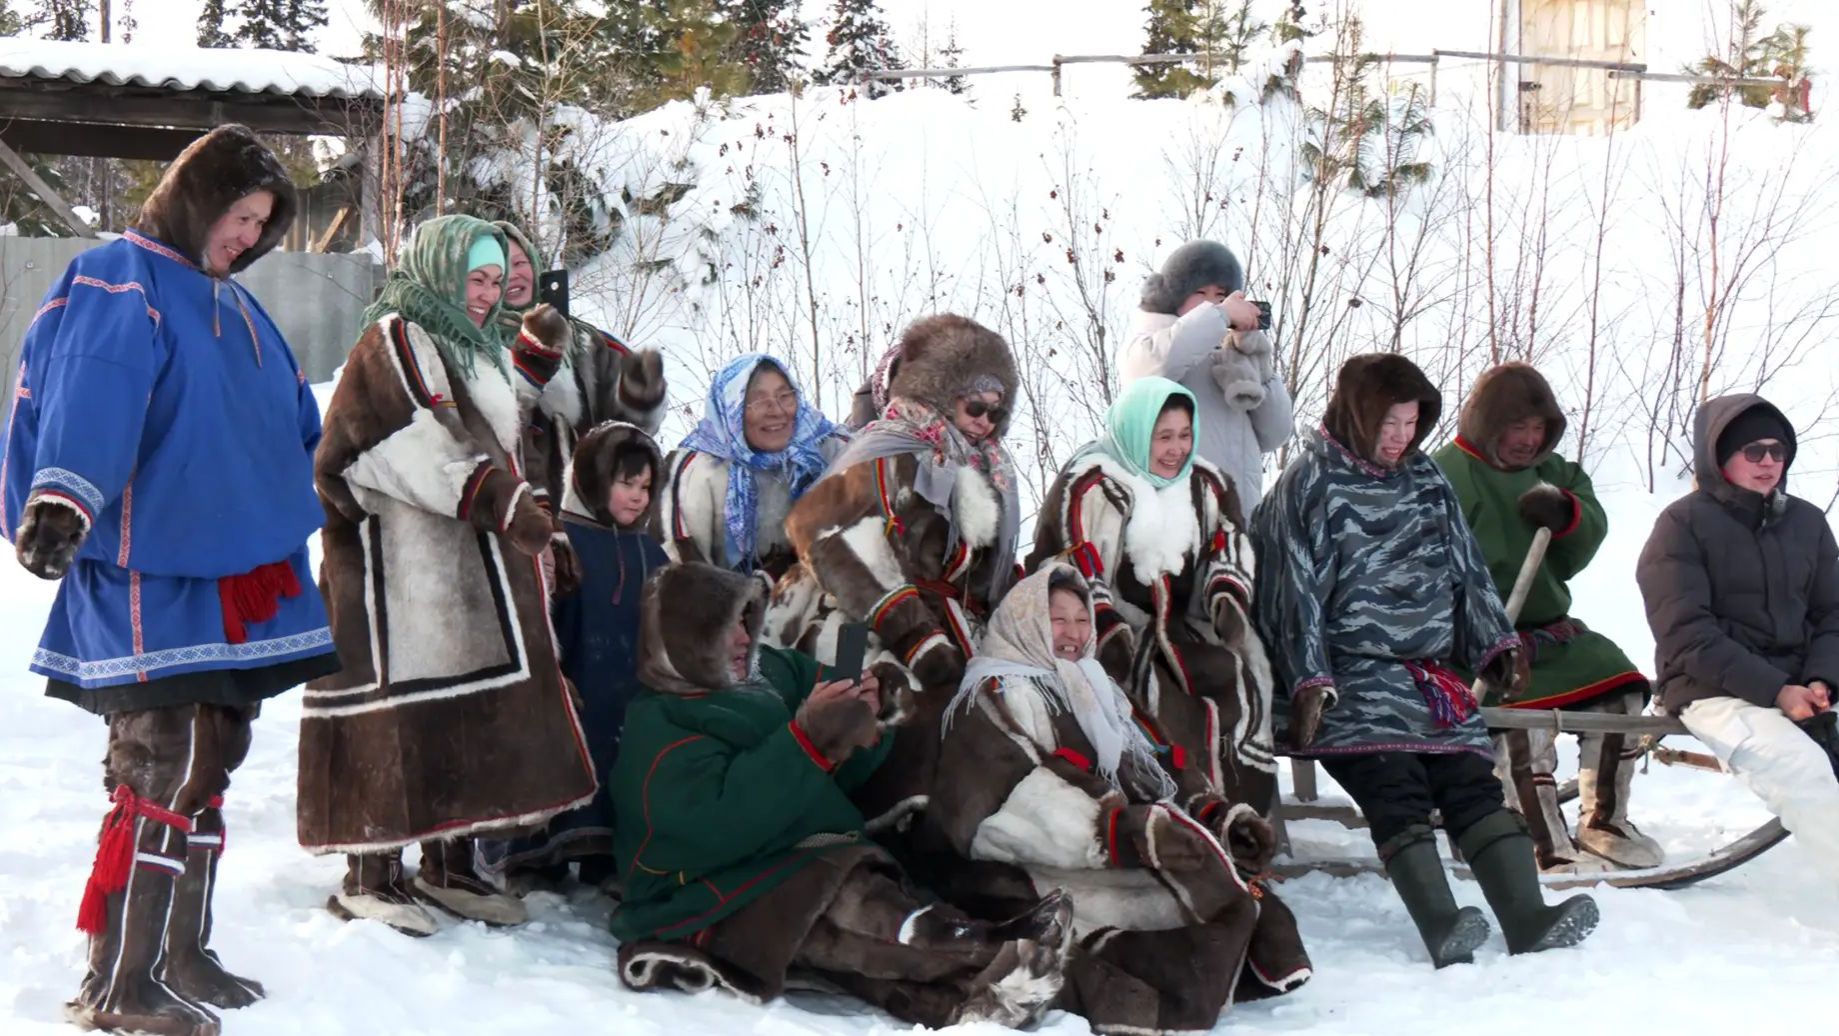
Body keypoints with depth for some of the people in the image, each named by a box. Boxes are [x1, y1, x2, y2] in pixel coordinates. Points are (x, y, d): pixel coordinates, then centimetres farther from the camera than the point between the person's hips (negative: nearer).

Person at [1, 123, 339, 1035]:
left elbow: (292, 420, 30)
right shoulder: (118, 287, -10)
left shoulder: (230, 304, 18)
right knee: (159, 780, -9)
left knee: (204, 770, 15)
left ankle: (177, 958, 26)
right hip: (149, 582, -9)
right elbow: (92, 397, -28)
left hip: (237, 582, 10)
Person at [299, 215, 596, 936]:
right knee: (401, 709, -10)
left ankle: (448, 863, 17)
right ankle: (369, 875, -5)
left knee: (475, 713, 9)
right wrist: (494, 495, -28)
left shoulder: (474, 351, 24)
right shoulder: (393, 342, -6)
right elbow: (419, 445, -20)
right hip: (403, 569, -9)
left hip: (477, 571, 9)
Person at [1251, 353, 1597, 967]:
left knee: (1473, 782, -14)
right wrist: (1310, 685, -13)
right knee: (1394, 786, -26)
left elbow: (1467, 570, 24)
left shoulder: (1427, 481, 19)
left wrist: (1495, 643, 15)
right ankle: (1442, 930, -39)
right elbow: (1296, 594, -5)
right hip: (1349, 674, -6)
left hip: (1429, 672, 6)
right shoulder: (1308, 486, 1)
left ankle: (1528, 919, -26)